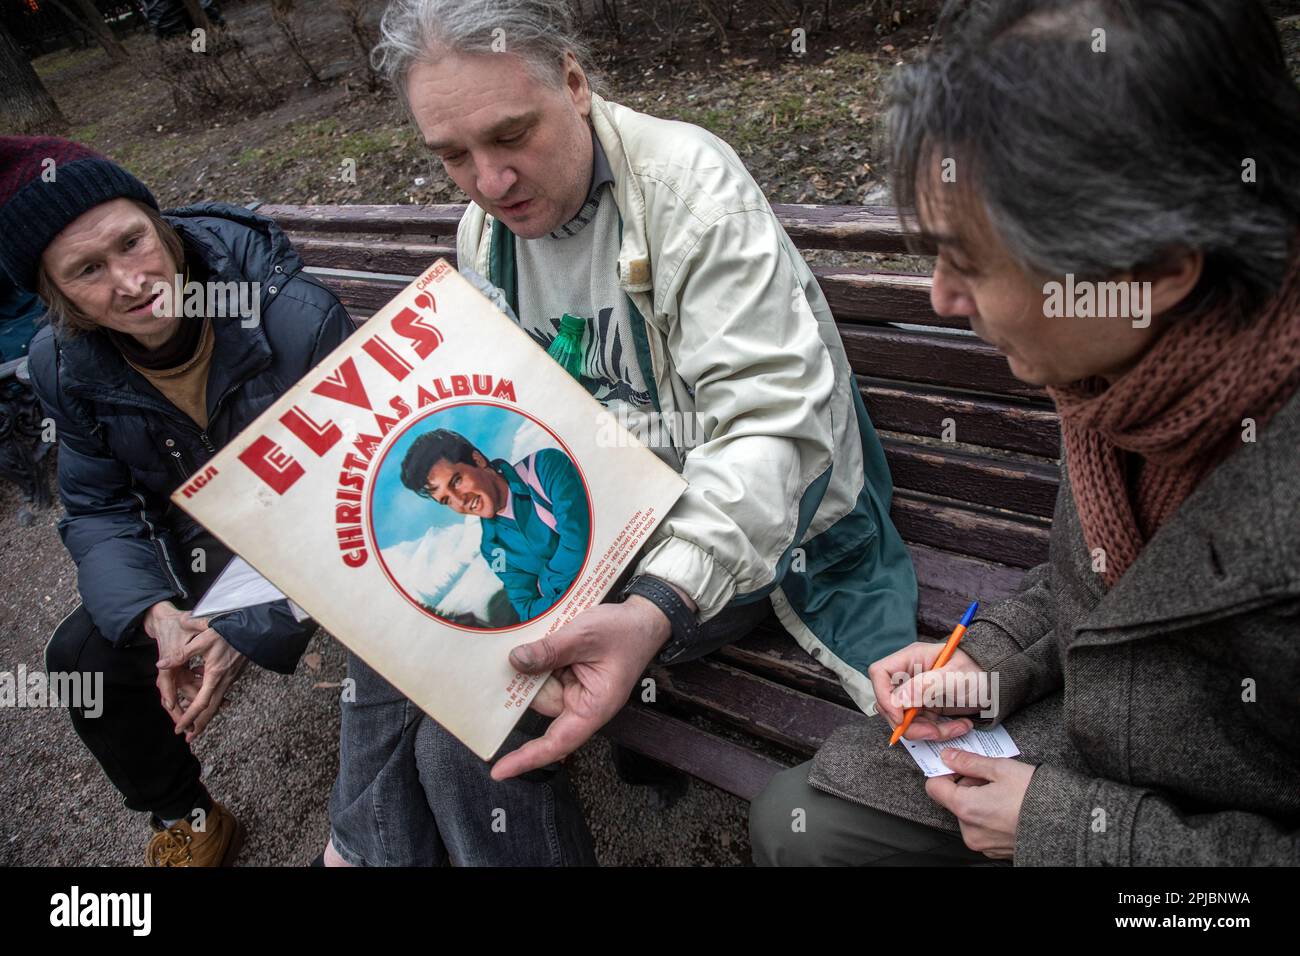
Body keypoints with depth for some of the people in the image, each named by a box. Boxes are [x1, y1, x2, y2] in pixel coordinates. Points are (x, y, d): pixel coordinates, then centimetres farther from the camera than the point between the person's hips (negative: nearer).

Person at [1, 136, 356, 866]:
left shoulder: (295, 314, -29)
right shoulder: (66, 365, -12)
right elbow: (99, 512, -3)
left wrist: (252, 629, -30)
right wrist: (154, 613, -25)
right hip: (204, 555, 5)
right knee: (80, 659, -4)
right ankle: (184, 820, 25)